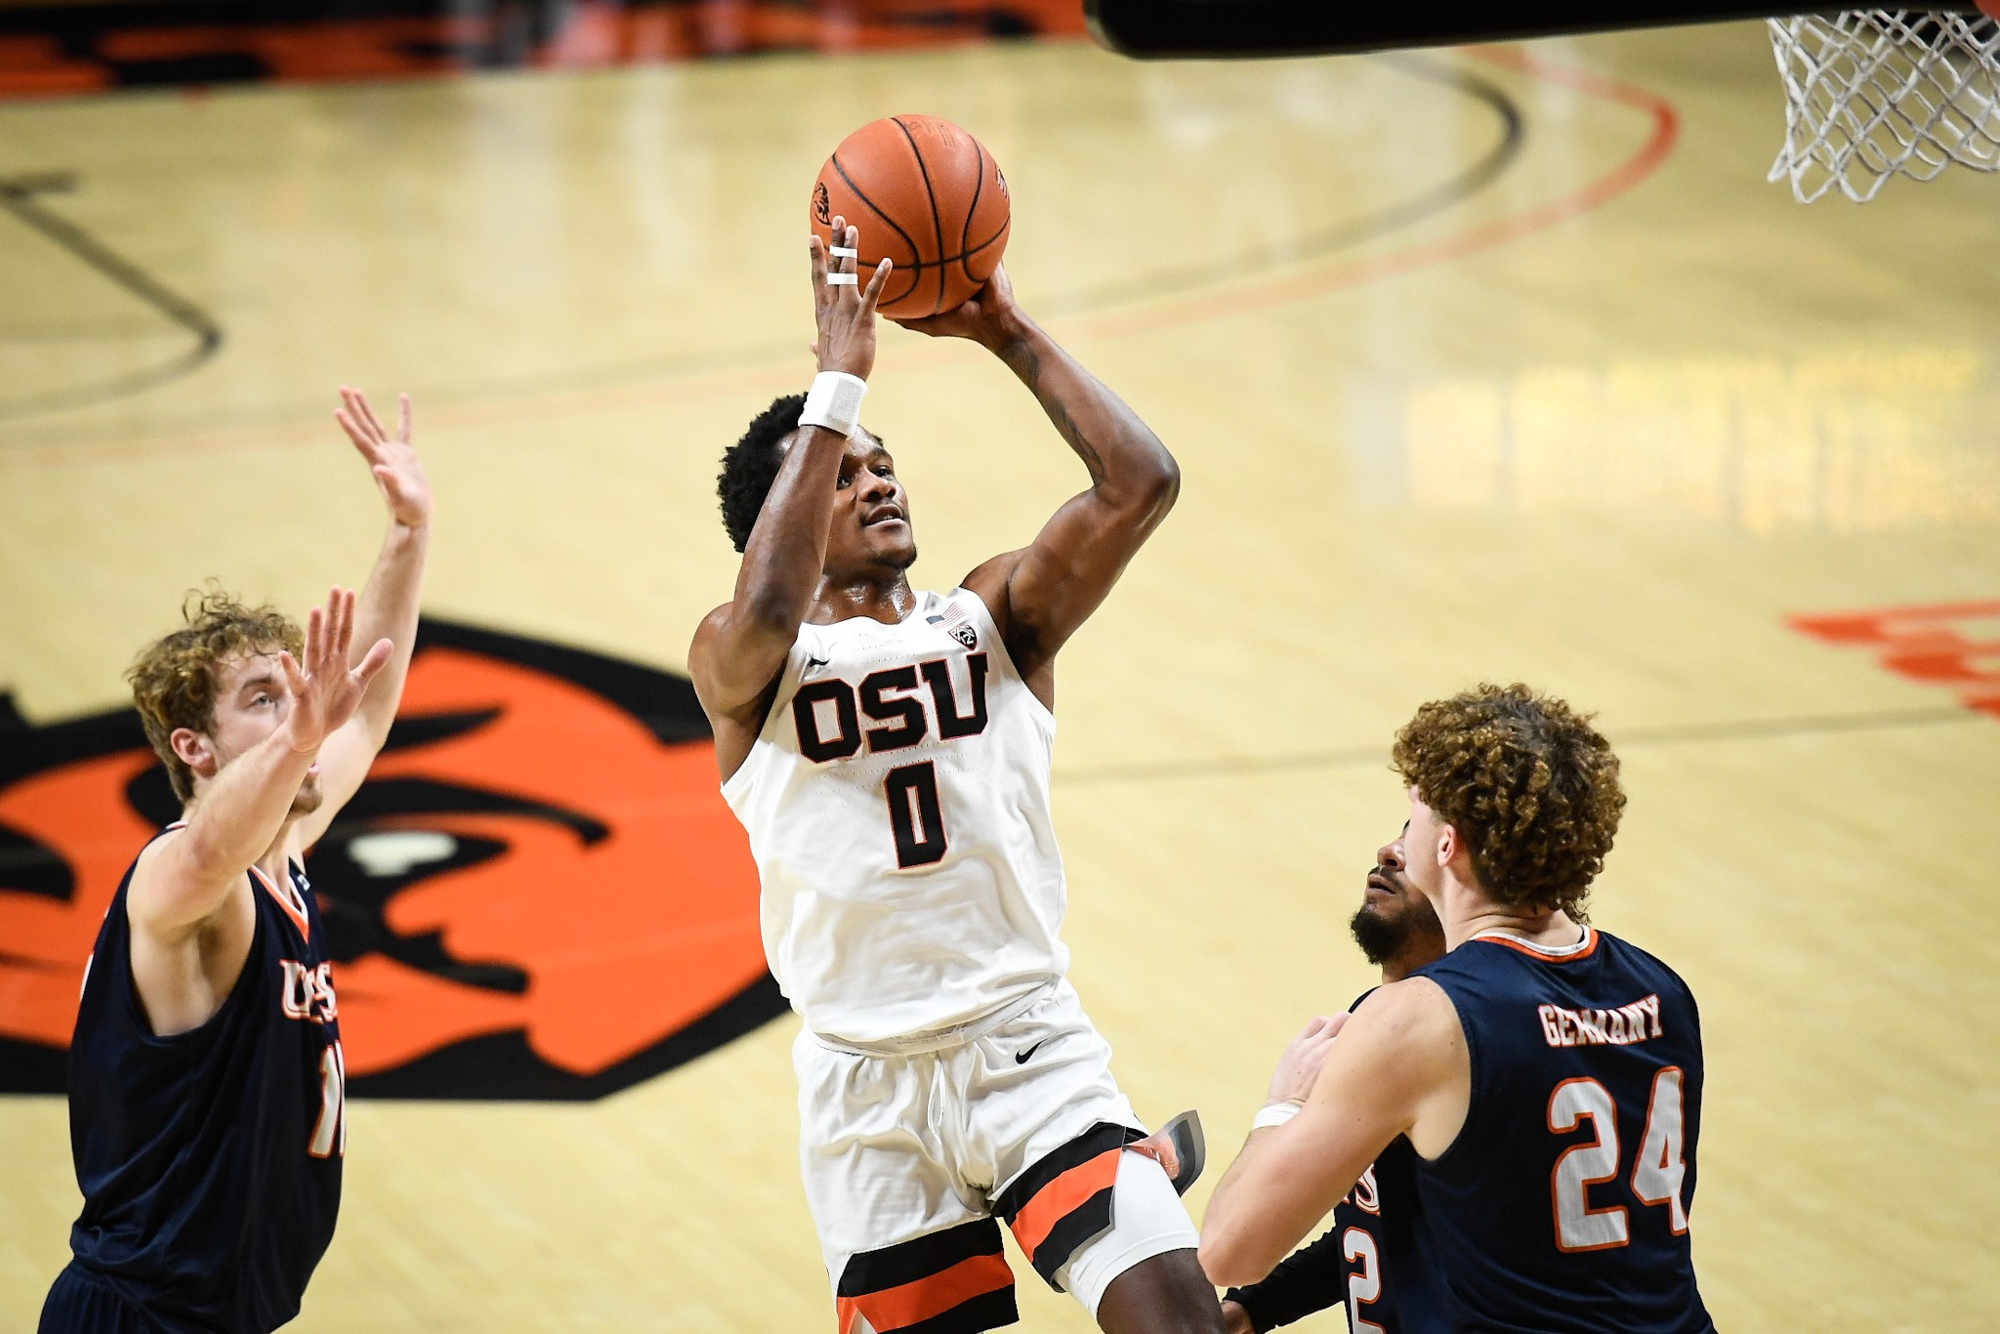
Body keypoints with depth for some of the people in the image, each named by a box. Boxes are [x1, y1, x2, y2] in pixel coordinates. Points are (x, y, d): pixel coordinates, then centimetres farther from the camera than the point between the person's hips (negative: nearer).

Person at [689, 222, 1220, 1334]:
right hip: (869, 1085, -1)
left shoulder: (994, 616, 8)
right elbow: (770, 609, -25)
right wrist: (841, 376, -22)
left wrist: (1008, 332, -7)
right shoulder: (740, 661, 0)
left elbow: (1141, 482, -5)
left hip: (1031, 1044, 1)